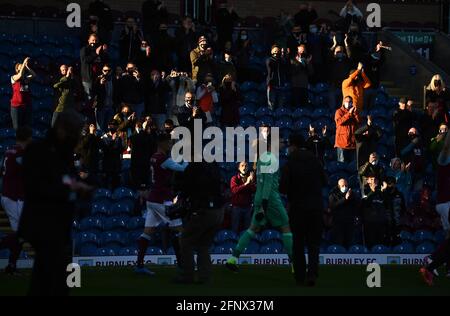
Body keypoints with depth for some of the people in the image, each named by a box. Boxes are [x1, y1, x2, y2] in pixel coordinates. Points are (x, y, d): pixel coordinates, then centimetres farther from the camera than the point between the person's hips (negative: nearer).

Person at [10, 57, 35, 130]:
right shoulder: (13, 78, 0)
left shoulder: (27, 78, 10)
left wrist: (27, 66, -10)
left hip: (27, 105, 4)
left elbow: (34, 75, -6)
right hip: (16, 105, -4)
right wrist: (23, 64, -21)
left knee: (27, 127, 2)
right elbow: (20, 75, -20)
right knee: (17, 127, -2)